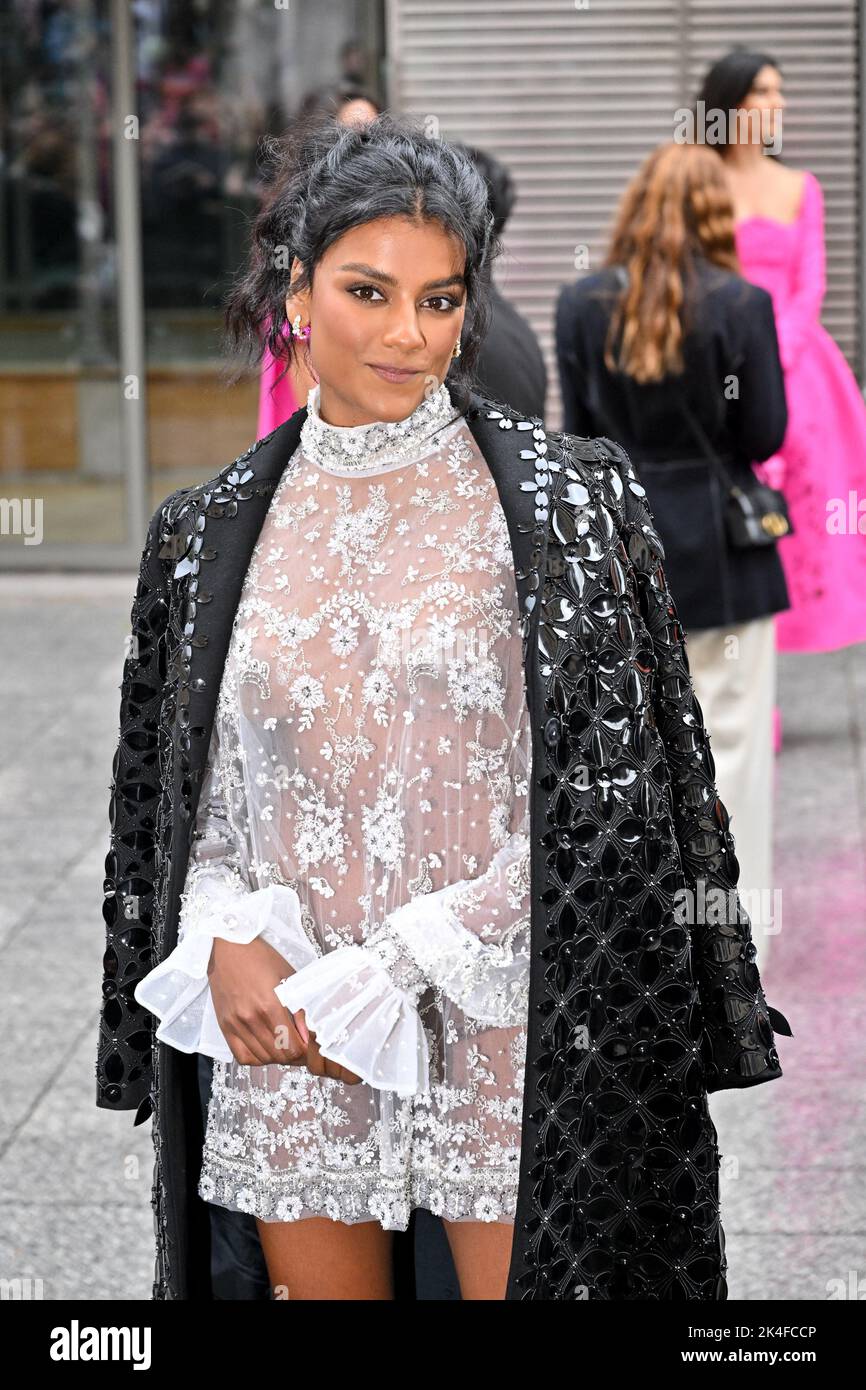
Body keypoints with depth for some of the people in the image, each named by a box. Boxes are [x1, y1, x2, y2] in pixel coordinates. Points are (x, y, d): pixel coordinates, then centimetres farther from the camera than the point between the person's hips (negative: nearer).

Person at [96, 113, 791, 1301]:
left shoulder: (563, 501, -3)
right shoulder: (214, 531, 7)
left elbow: (605, 800, -8)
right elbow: (180, 795, 12)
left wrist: (391, 966, -13)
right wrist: (226, 941, -9)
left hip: (505, 1028, -3)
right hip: (287, 1041, 3)